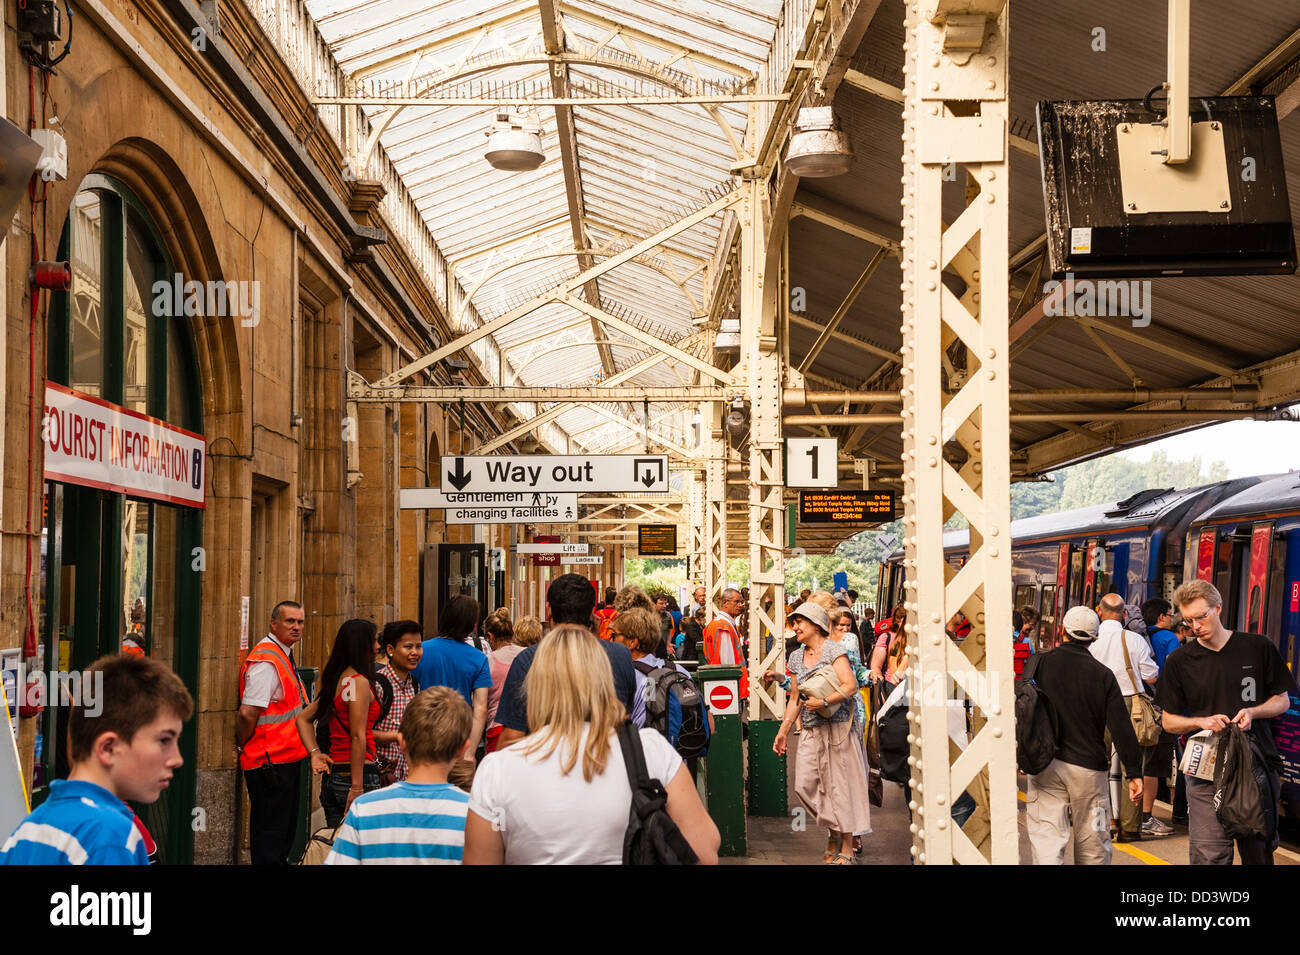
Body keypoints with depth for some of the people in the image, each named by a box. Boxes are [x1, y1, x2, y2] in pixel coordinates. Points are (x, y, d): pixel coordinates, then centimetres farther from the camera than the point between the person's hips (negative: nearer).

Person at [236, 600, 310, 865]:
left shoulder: (283, 655, 14)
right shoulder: (265, 661, -18)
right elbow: (247, 714, -24)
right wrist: (243, 746, -10)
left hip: (287, 759, 10)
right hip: (270, 761, -10)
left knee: (286, 831, 17)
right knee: (270, 833, -5)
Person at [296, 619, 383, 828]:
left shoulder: (336, 680, 13)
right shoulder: (359, 681, -12)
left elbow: (303, 718, 22)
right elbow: (358, 737, -17)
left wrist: (315, 752, 11)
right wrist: (357, 786, -19)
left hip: (332, 776, 9)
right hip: (360, 773, -9)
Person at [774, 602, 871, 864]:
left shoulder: (833, 649, -5)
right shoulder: (796, 658, 14)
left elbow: (850, 686, -14)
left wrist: (824, 701, -23)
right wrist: (783, 731, 17)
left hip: (836, 727, -6)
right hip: (810, 731, 6)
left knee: (839, 783, -3)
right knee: (805, 785, -2)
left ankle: (846, 848, 5)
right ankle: (834, 831, 17)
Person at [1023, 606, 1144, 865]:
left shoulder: (1041, 663, -1)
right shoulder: (1103, 674, -2)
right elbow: (1121, 728, -4)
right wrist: (1135, 773, -1)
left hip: (1045, 764, 0)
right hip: (1089, 766, 0)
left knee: (1046, 838, -3)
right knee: (1091, 843, 12)